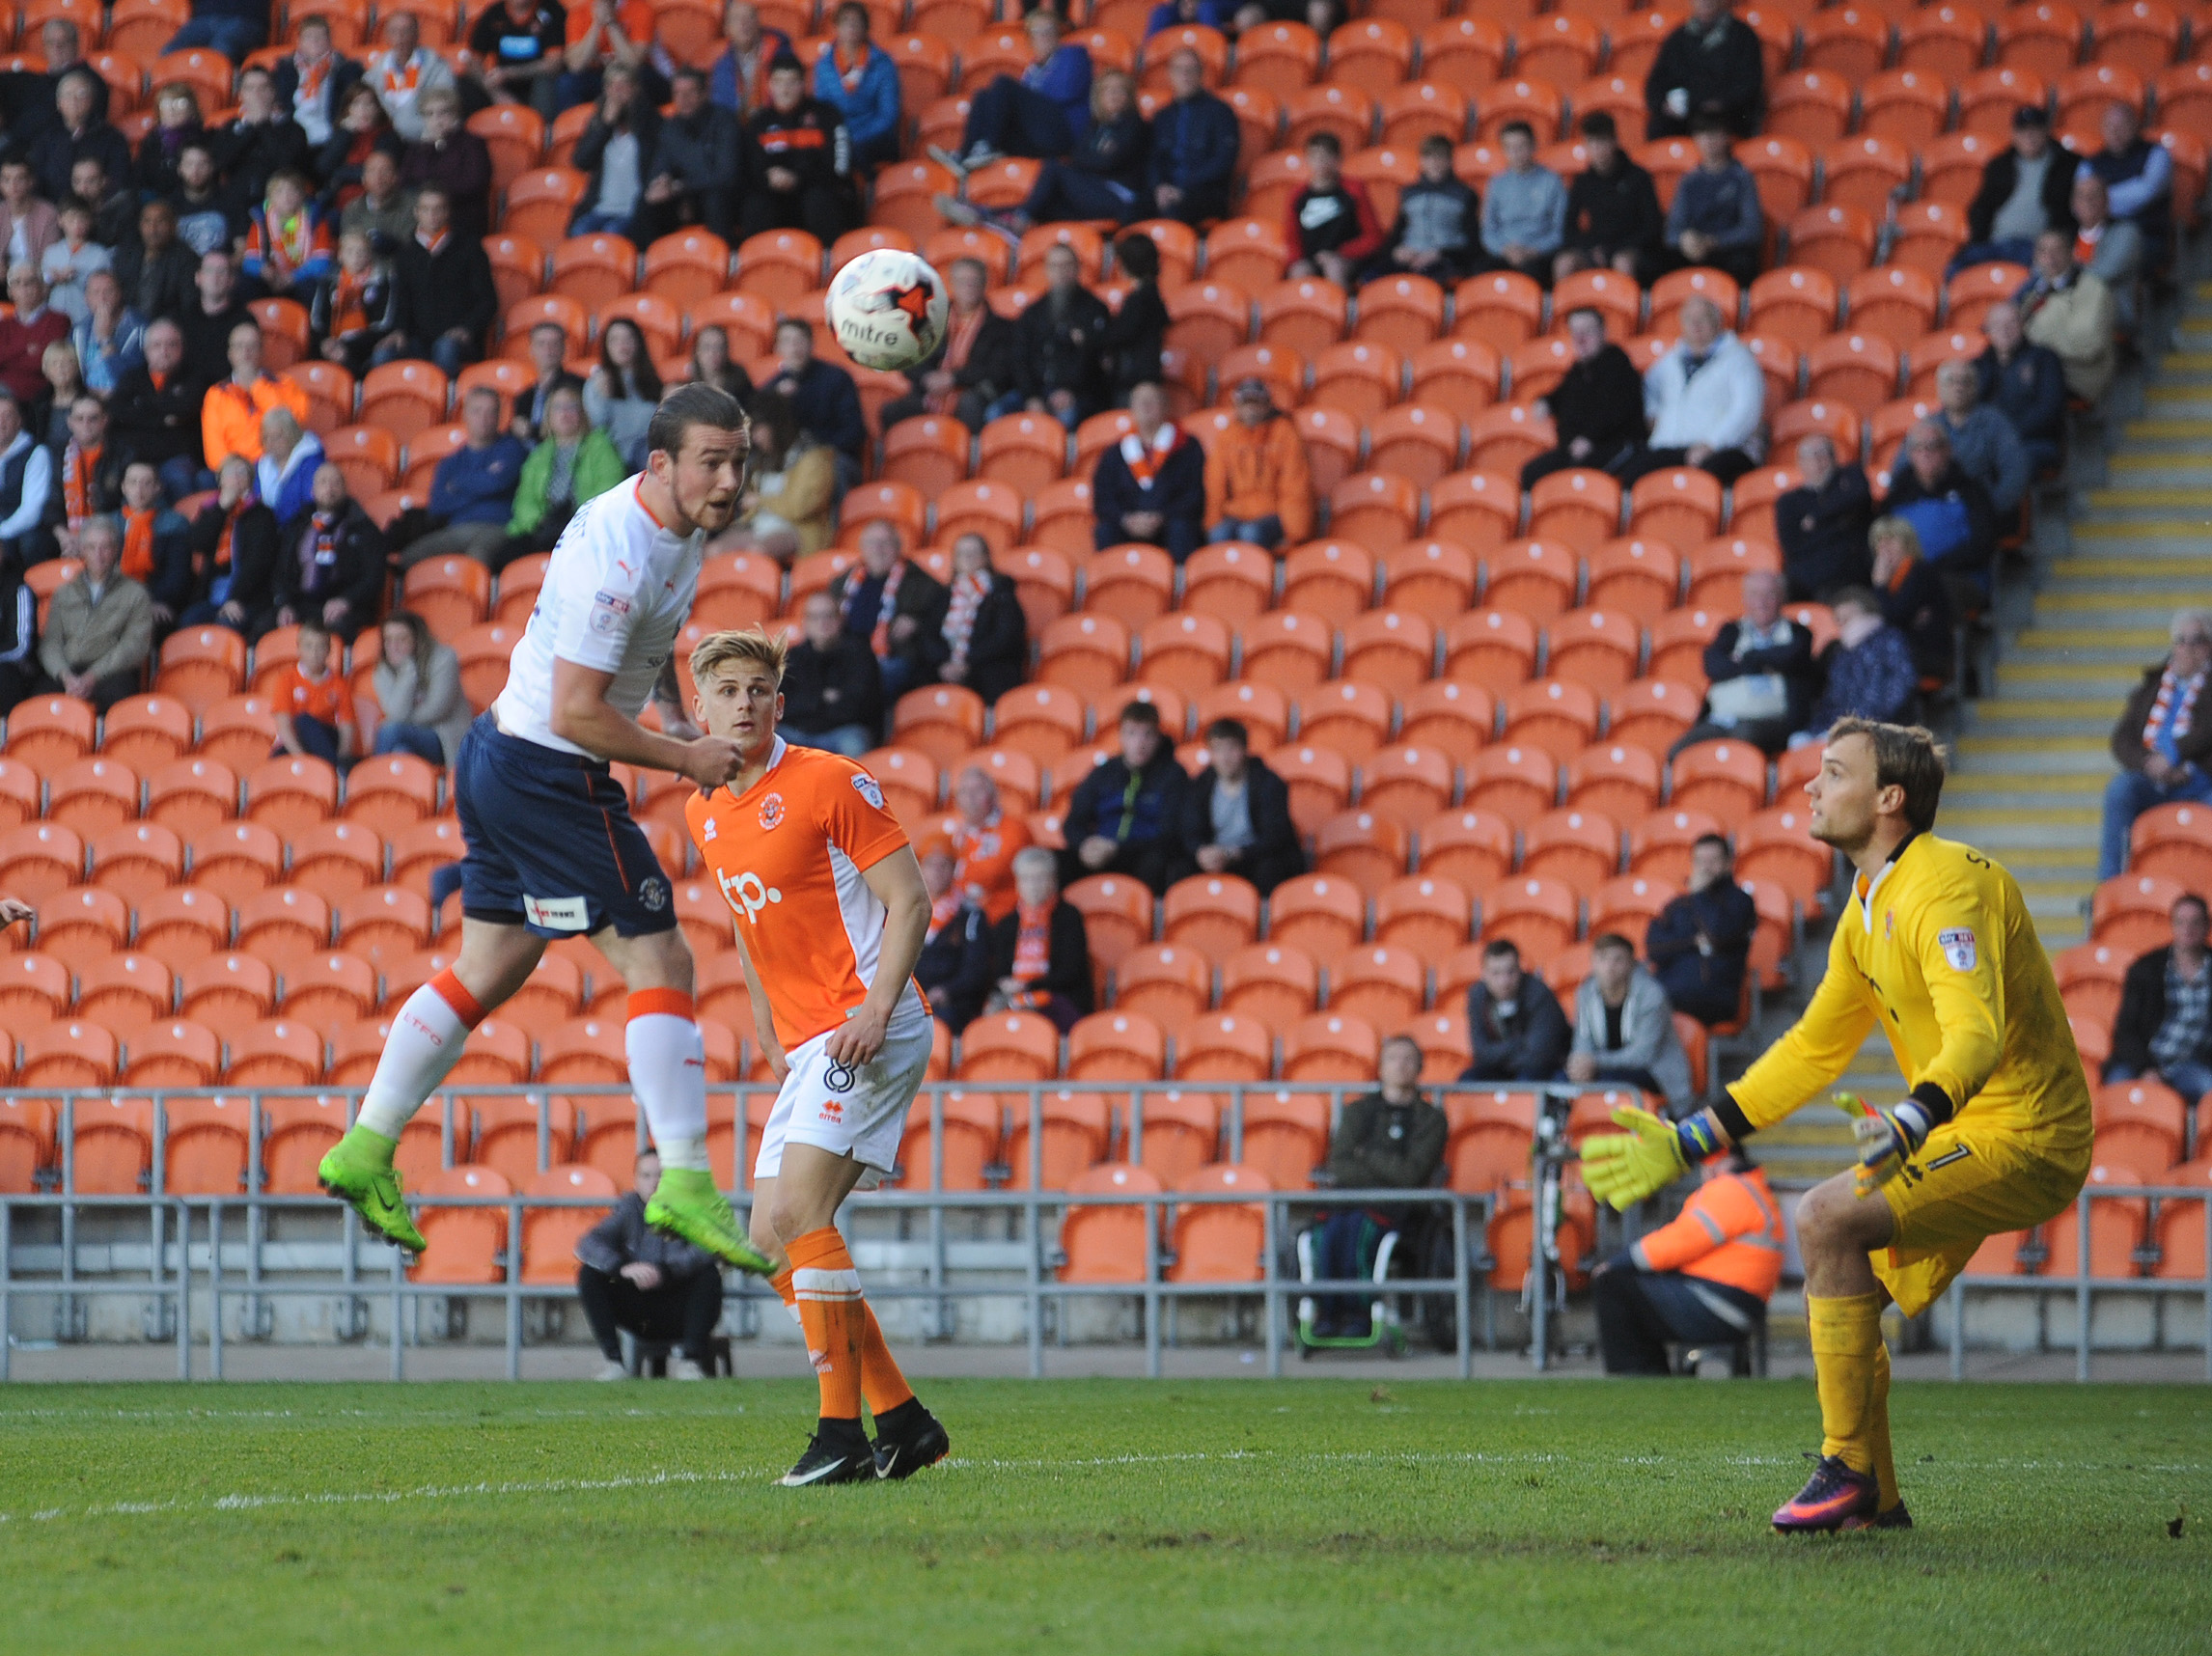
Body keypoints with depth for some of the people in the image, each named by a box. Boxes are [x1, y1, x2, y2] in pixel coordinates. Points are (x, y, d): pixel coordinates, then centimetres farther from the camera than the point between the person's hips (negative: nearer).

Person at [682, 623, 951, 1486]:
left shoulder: (829, 781, -9)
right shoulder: (705, 815, 13)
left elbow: (909, 899, -11)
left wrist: (876, 1006, -22)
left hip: (867, 1031, -9)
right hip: (808, 1050, 9)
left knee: (795, 1210, -22)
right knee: (770, 1243, 3)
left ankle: (843, 1431, -21)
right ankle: (903, 1418, 9)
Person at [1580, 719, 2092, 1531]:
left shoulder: (1946, 887, -19)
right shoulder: (1866, 909, 12)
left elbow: (1975, 1035, -34)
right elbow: (1812, 1051, 21)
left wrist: (1912, 1123, -52)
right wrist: (1687, 1143, 19)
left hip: (2021, 1136, -10)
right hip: (1968, 1134, 10)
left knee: (1827, 1217, -22)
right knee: (1840, 1294, 9)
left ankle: (1848, 1471, -16)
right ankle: (1874, 1501, 18)